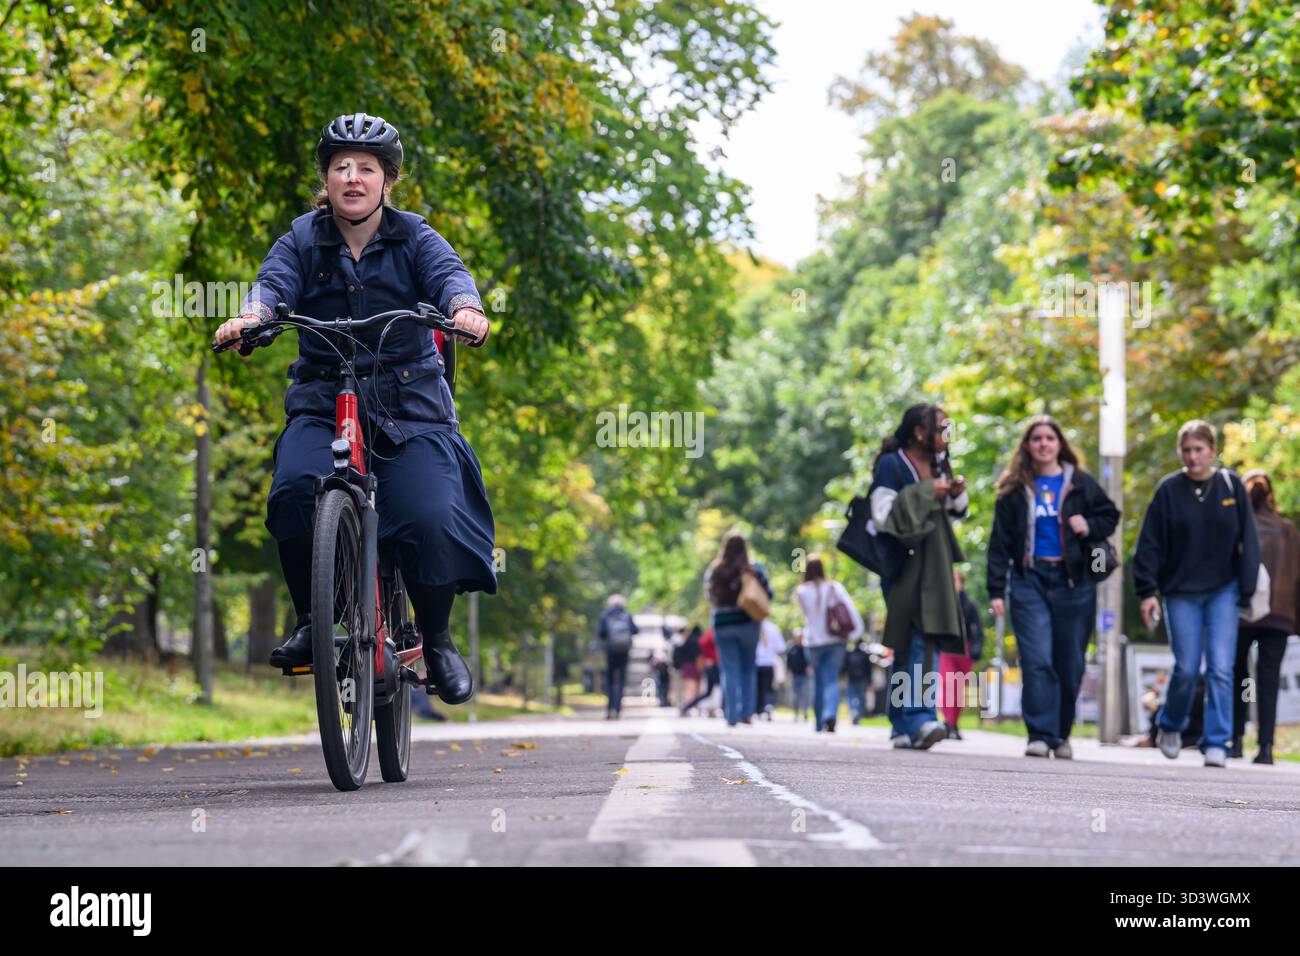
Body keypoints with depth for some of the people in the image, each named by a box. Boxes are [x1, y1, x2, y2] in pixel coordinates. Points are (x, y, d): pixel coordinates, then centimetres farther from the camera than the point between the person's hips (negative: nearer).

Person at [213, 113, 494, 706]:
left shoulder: (413, 238, 4)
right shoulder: (304, 238, 6)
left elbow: (449, 274, -15)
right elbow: (275, 280, -12)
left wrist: (465, 309, -39)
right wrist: (251, 315, -36)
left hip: (409, 406, -1)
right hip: (321, 402, 1)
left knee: (429, 518, -20)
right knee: (295, 491, -28)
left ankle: (437, 642, 5)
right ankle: (310, 622, -6)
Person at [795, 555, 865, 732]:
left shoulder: (801, 592, -6)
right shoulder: (835, 588, -5)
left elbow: (806, 614, 6)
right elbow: (851, 609, -11)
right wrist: (857, 630, -4)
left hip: (813, 642, 0)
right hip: (835, 640, 0)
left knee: (818, 682, 13)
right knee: (832, 680, -2)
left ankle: (819, 724, 18)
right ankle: (830, 715, -26)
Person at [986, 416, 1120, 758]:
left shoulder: (1080, 483, 6)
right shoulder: (1014, 489, 7)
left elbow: (1110, 515, 15)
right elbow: (1000, 541, 7)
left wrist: (1089, 527, -7)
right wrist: (996, 589, -1)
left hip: (1073, 582, 1)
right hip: (1030, 580, -1)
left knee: (1070, 664, 5)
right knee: (1037, 660, -12)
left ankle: (1062, 734, 19)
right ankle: (1040, 735, -13)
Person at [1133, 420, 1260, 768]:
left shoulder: (1231, 486, 0)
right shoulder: (1169, 489, -3)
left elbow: (1248, 542, 3)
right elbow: (1150, 543, -3)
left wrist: (1247, 590, 0)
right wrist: (1147, 591, -8)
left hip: (1223, 590, 1)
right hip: (1181, 592, -1)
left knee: (1221, 669, -7)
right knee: (1186, 669, 0)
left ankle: (1216, 743, -3)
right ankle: (1170, 726, 26)